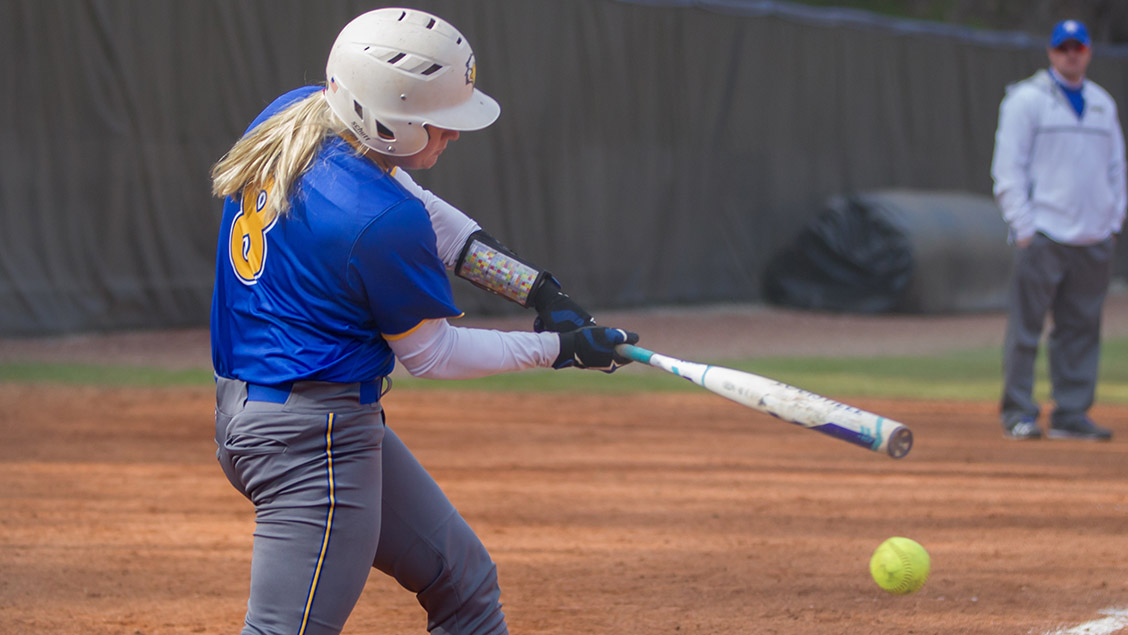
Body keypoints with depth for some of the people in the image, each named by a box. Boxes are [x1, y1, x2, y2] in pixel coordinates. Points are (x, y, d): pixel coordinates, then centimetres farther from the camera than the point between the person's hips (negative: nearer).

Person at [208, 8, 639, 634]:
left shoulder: (294, 113, 1)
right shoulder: (381, 222, -25)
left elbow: (420, 212, 14)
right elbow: (429, 354, -9)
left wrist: (537, 288, 9)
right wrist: (558, 348, 1)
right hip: (309, 437, -11)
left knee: (464, 583, 19)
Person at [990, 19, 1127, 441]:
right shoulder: (1026, 99, 1)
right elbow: (1008, 168, -3)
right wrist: (1023, 227, -10)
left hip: (1094, 239, 5)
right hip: (1044, 235, -5)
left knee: (1081, 328, 4)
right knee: (1026, 326, -6)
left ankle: (1071, 414, 9)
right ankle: (1017, 413, -1)